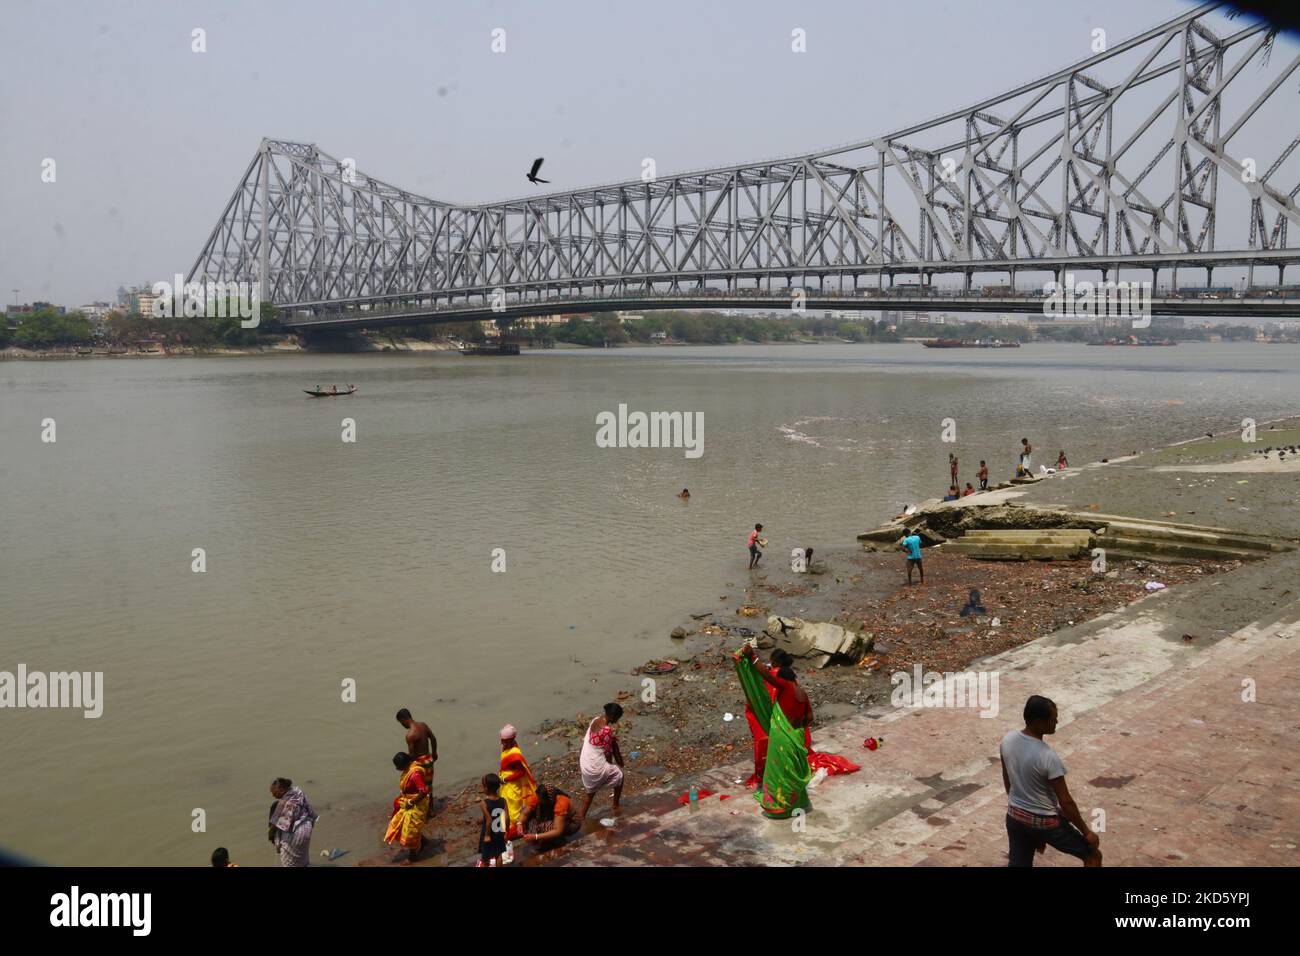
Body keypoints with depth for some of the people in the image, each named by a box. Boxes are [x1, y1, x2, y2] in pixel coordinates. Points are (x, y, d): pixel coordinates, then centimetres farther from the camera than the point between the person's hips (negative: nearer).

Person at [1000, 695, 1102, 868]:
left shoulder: (1007, 740, -9)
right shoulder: (1047, 757, -28)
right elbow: (1066, 802, -20)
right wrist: (1086, 832, -6)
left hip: (1014, 816, 6)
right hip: (1045, 822, -6)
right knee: (1092, 855, 16)